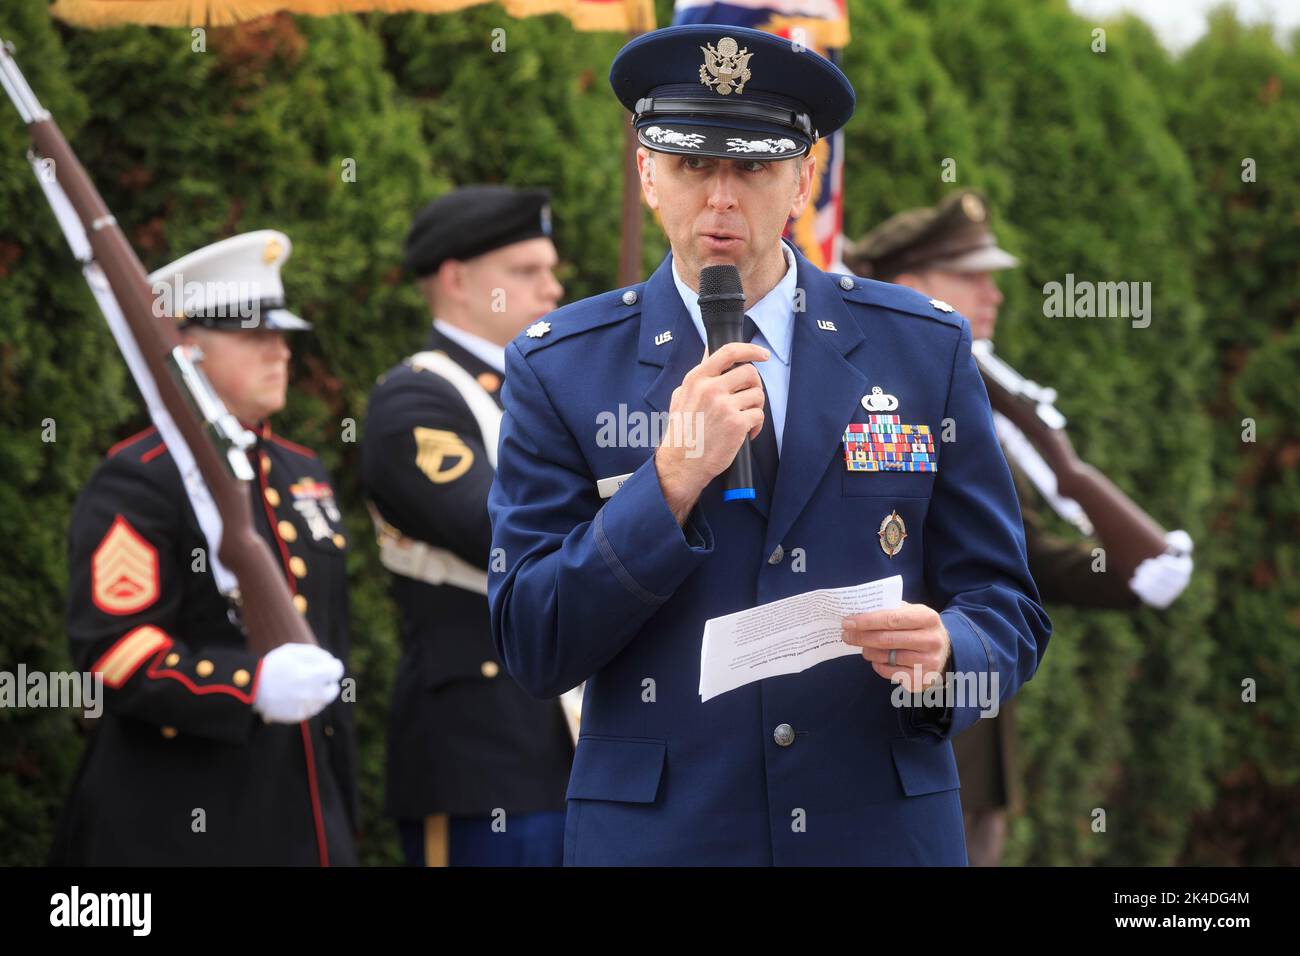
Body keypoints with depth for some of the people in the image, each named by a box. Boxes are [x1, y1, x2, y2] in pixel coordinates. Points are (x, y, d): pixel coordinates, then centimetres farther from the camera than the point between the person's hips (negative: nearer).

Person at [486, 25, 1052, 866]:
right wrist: (672, 481, -18)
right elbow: (533, 648, -7)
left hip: (885, 827, 1)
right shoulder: (560, 368, -1)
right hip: (655, 831, -1)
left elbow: (1008, 613, 3)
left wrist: (944, 653, -19)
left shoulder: (926, 349, 2)